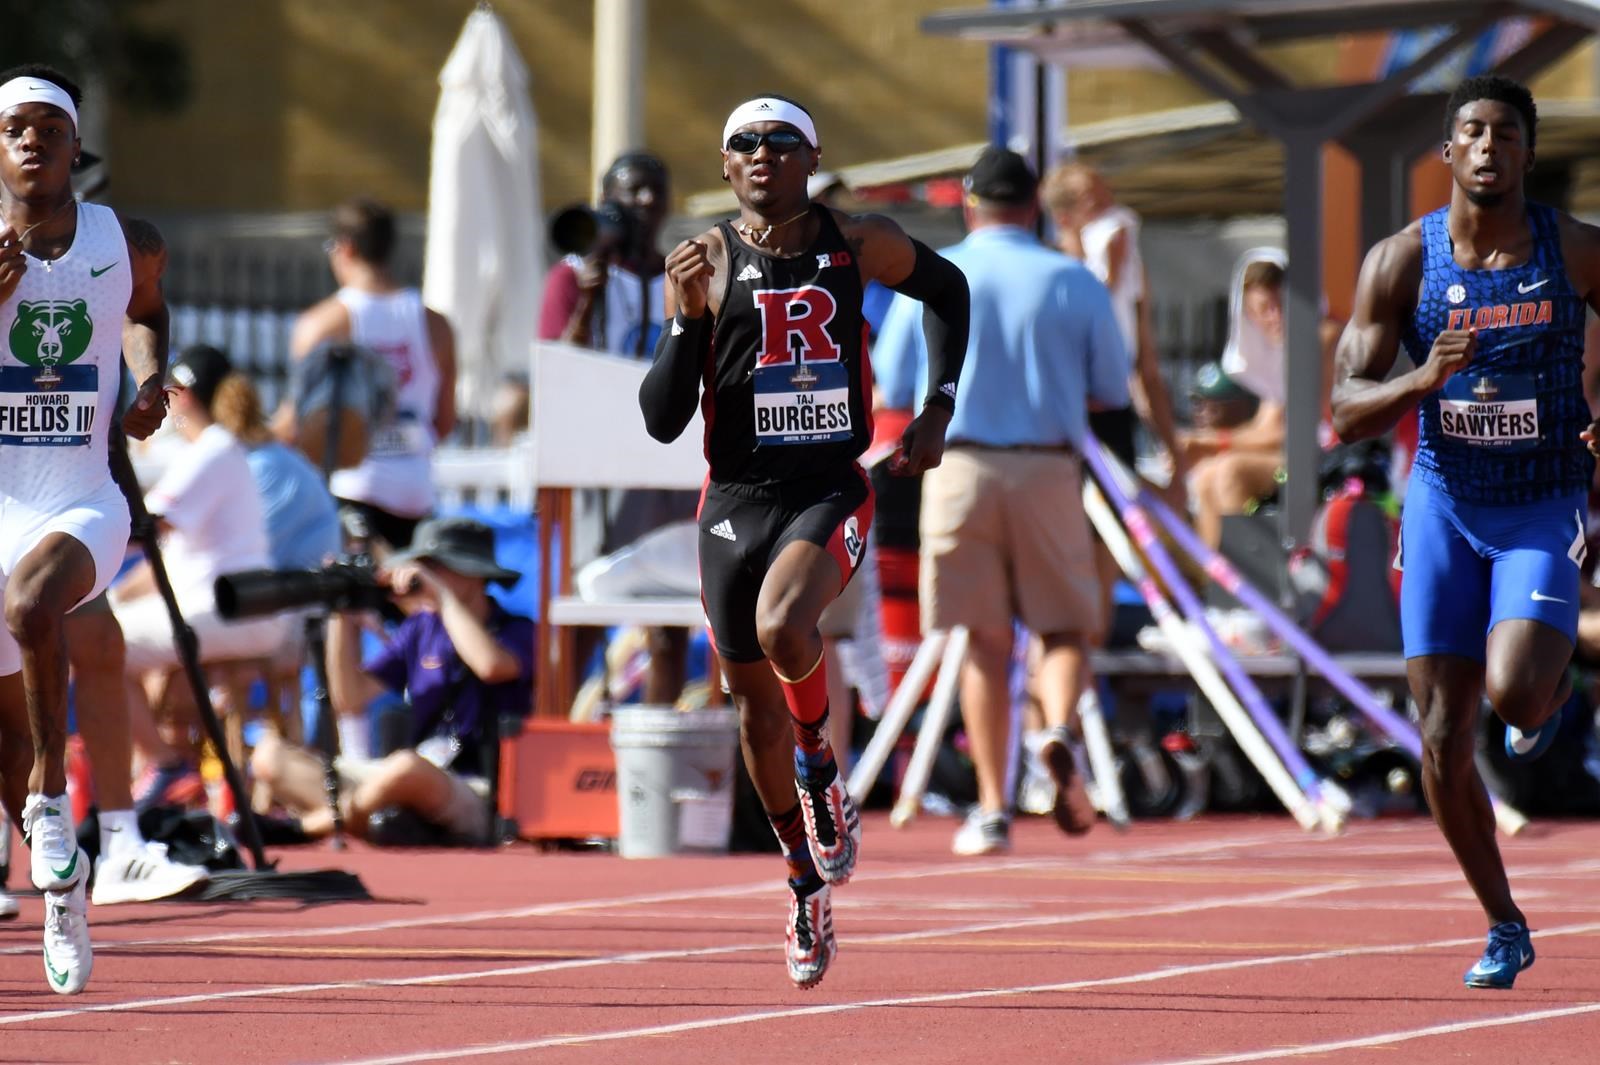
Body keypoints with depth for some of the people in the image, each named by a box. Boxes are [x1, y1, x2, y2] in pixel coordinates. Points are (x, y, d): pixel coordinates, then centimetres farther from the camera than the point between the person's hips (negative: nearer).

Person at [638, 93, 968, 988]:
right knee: (756, 704, 9)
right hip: (736, 500, 2)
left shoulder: (859, 246, 0)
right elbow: (662, 422, -3)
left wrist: (938, 410, 13)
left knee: (783, 628, -32)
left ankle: (823, 773, -3)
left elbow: (948, 290, 22)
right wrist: (687, 318, -17)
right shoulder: (709, 261, -1)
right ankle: (807, 880, 29)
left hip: (832, 490, -2)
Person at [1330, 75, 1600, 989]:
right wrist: (1426, 379, -25)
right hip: (1445, 505, 2)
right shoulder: (1401, 262, -5)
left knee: (1513, 691, -25)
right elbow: (1348, 413, -7)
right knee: (1445, 737, -1)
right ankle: (1505, 929, 16)